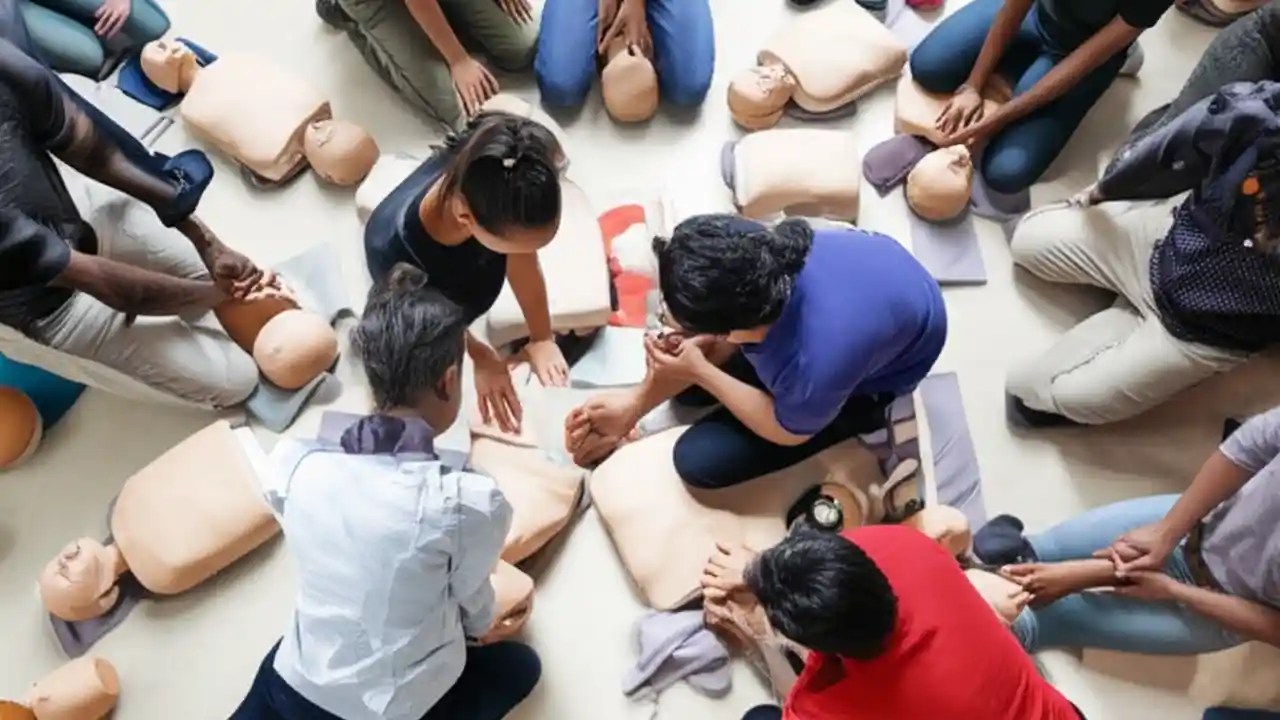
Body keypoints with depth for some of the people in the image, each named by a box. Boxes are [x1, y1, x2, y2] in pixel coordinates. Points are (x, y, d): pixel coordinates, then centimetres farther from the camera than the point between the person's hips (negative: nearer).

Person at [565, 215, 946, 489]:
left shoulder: (818, 367, -46)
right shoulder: (753, 251, -32)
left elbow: (788, 432, -20)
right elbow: (714, 341, -10)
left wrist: (698, 372, -23)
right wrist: (633, 404, -10)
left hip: (872, 380, -5)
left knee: (699, 460, -7)